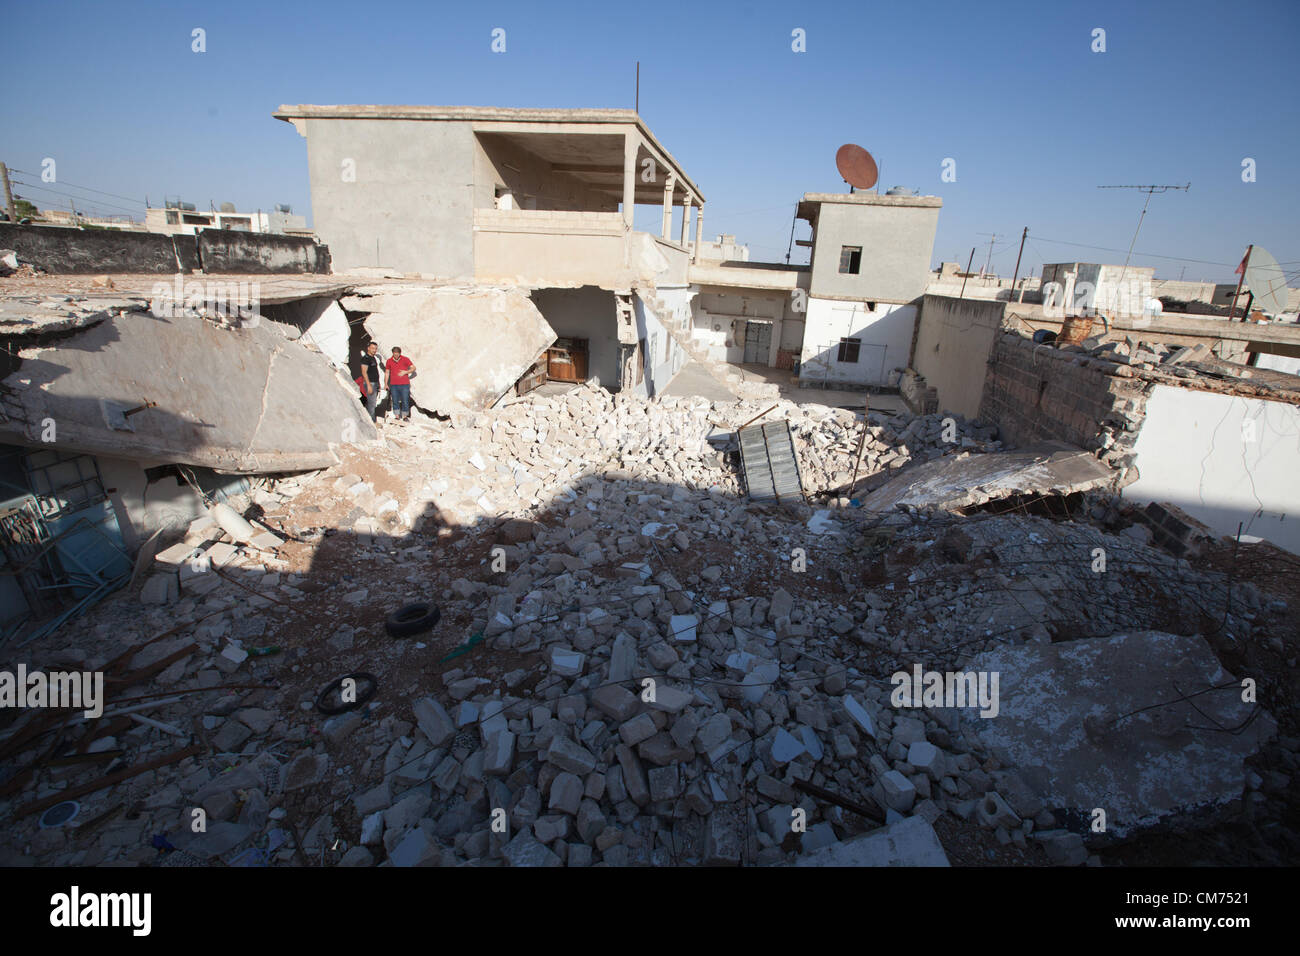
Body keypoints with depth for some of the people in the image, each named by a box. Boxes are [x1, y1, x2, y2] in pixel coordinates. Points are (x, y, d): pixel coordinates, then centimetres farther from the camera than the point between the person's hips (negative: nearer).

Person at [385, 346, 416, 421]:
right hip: (393, 385, 2)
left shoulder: (405, 359, 0)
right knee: (395, 401, 5)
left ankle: (405, 417, 10)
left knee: (405, 401, -2)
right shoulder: (389, 361, 5)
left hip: (404, 385, -2)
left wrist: (405, 372, -12)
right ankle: (397, 417, 14)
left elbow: (413, 368, 3)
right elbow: (387, 373, 12)